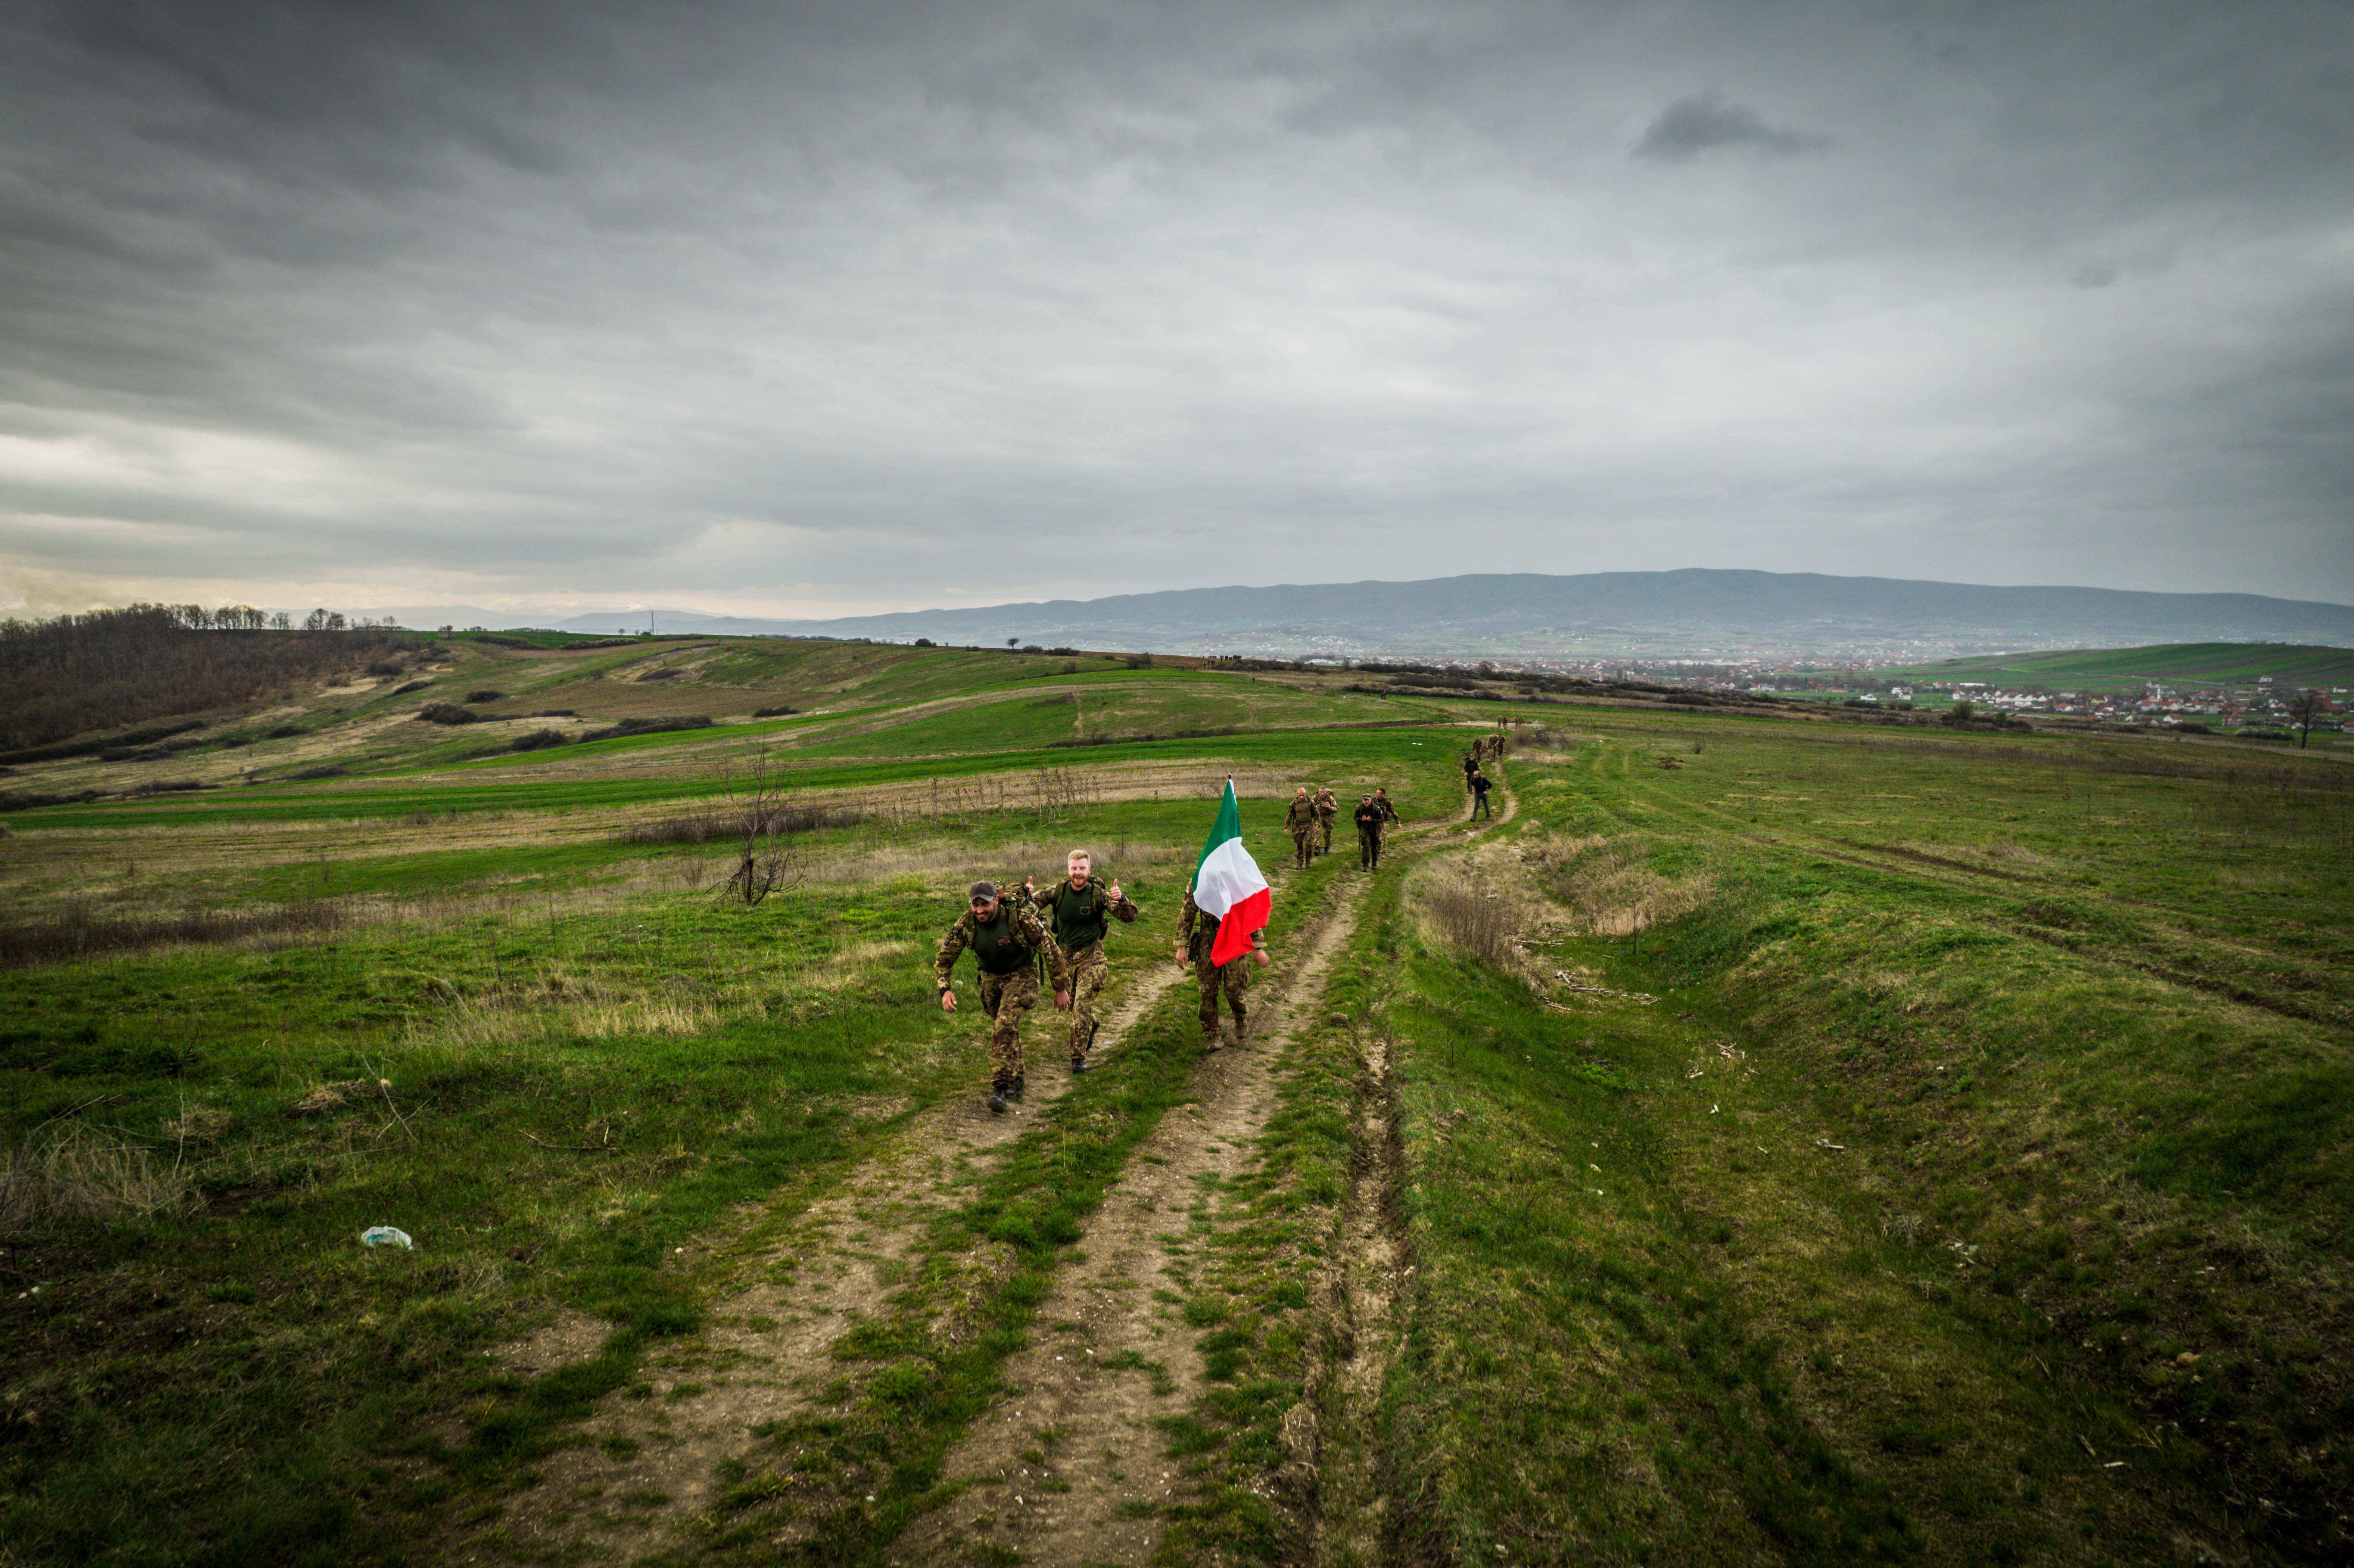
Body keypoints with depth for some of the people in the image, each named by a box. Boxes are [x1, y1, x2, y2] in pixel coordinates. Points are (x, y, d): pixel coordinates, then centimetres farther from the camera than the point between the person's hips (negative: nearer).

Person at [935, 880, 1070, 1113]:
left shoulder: (1020, 918, -30)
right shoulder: (966, 924, -19)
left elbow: (1051, 951, -18)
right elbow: (944, 958, -7)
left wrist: (1061, 989, -12)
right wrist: (945, 989, -24)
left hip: (1021, 975, -5)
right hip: (991, 978, 5)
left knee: (1005, 1026, -24)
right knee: (1006, 1030, 17)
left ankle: (1000, 1087, -23)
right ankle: (1016, 1082, 35)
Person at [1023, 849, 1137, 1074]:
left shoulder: (1098, 894, -13)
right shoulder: (1058, 891, -6)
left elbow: (1129, 917, -15)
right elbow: (1033, 903, 0)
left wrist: (1120, 900, -36)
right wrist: (1028, 893, -24)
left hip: (1091, 956, -4)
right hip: (1065, 955, 4)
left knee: (1083, 1005, -14)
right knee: (1071, 1004, 17)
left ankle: (1079, 1057, -8)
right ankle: (1091, 1025, 49)